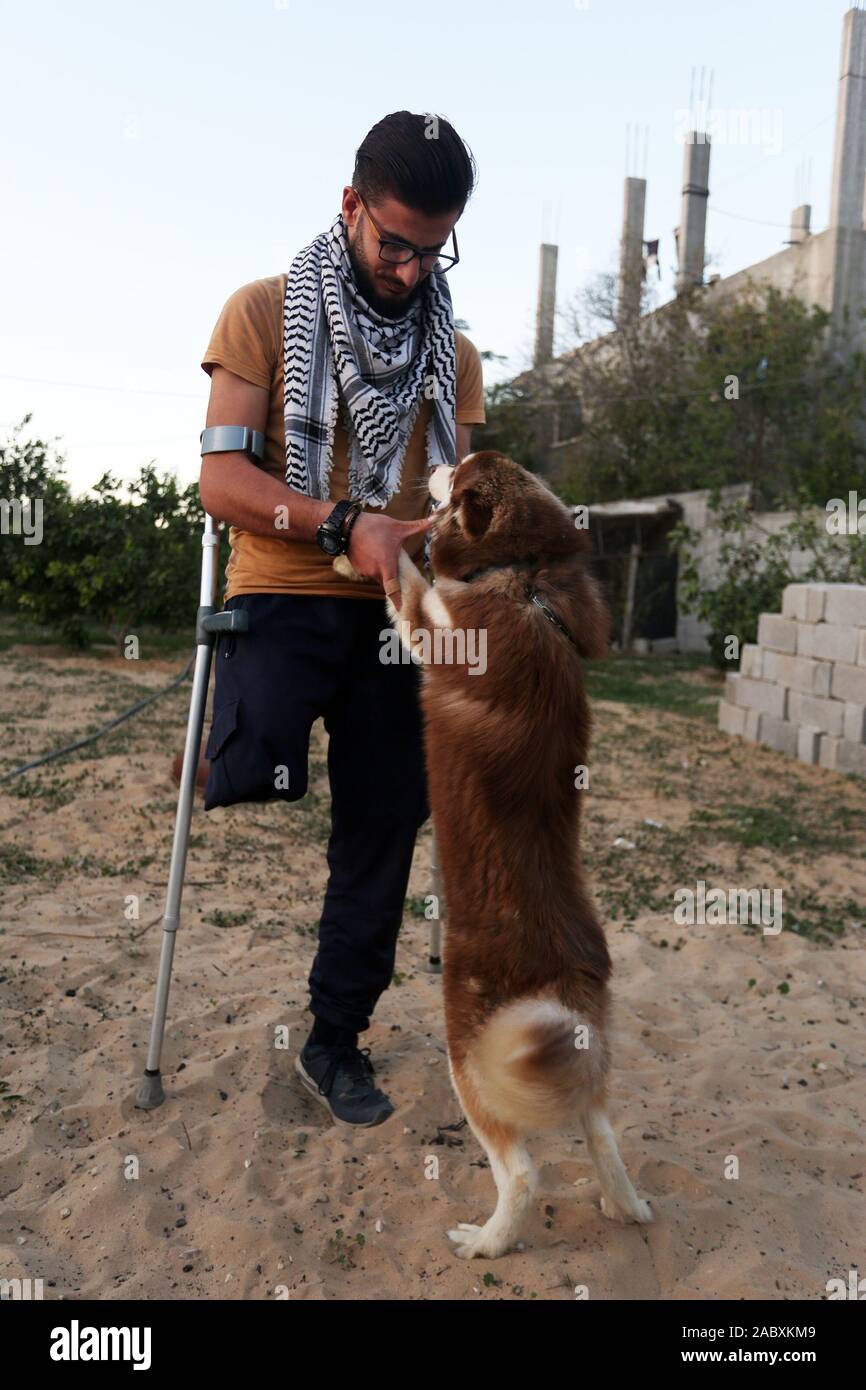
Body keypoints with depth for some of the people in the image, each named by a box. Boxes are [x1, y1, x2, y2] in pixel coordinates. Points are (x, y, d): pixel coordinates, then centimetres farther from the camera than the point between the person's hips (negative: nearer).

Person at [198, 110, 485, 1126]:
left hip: (391, 617, 4)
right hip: (283, 599, -3)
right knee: (259, 771, -31)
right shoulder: (264, 311, 0)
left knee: (379, 841, 6)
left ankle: (336, 1042, 24)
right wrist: (344, 525, -24)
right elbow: (221, 480, -9)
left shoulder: (455, 352, 13)